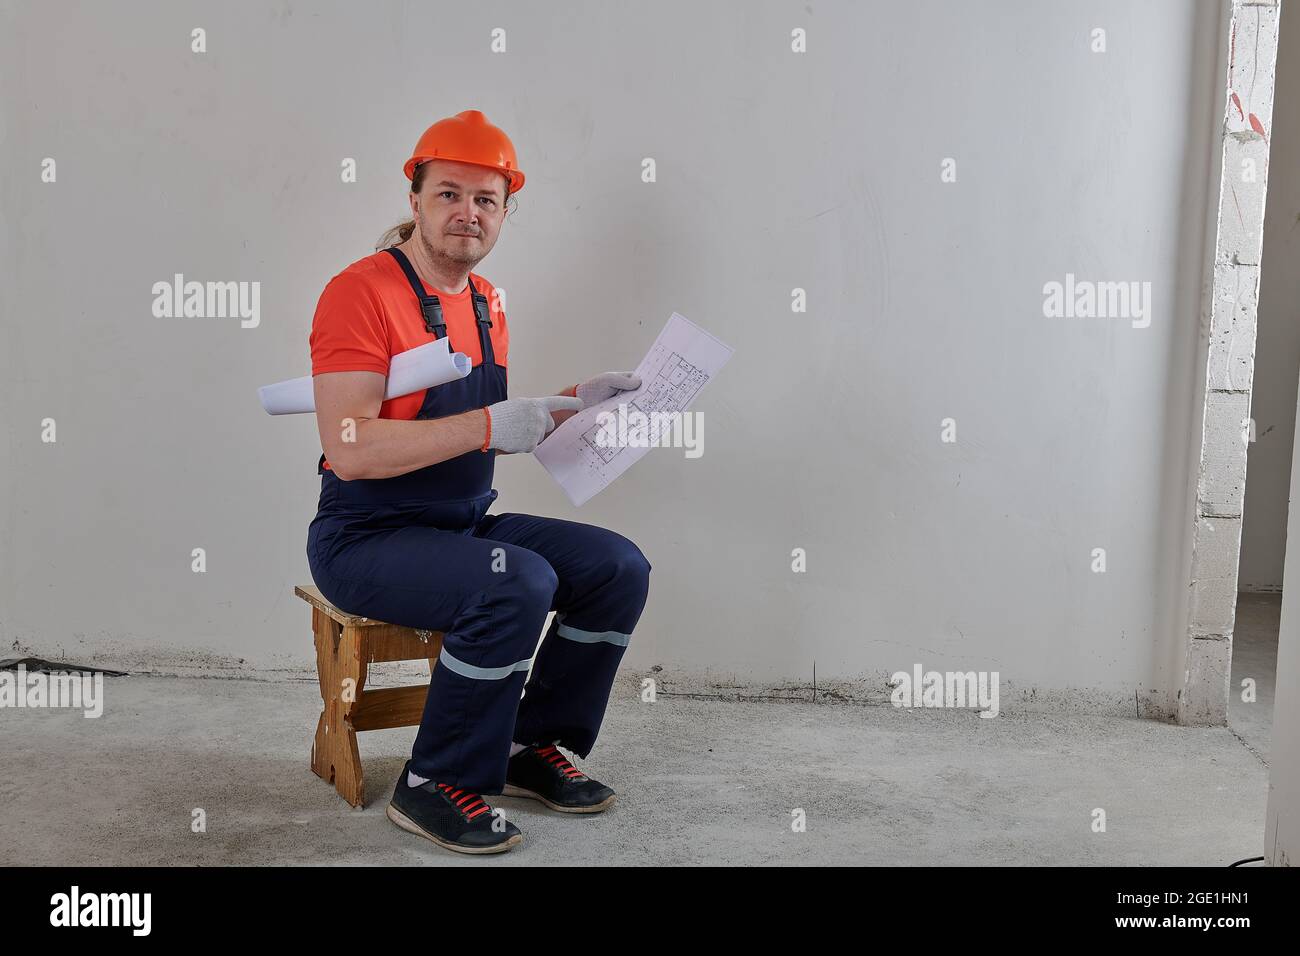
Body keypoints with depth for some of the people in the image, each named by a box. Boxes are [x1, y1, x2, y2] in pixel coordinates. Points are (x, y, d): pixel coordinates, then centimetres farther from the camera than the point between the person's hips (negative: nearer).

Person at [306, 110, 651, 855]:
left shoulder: (484, 301, 10)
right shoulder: (362, 292, -16)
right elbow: (348, 449, -26)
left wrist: (574, 402, 9)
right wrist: (489, 425, -28)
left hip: (465, 526, 8)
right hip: (366, 540, -8)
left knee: (620, 568, -3)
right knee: (518, 583, -31)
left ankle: (532, 746, 13)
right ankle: (436, 787, -12)